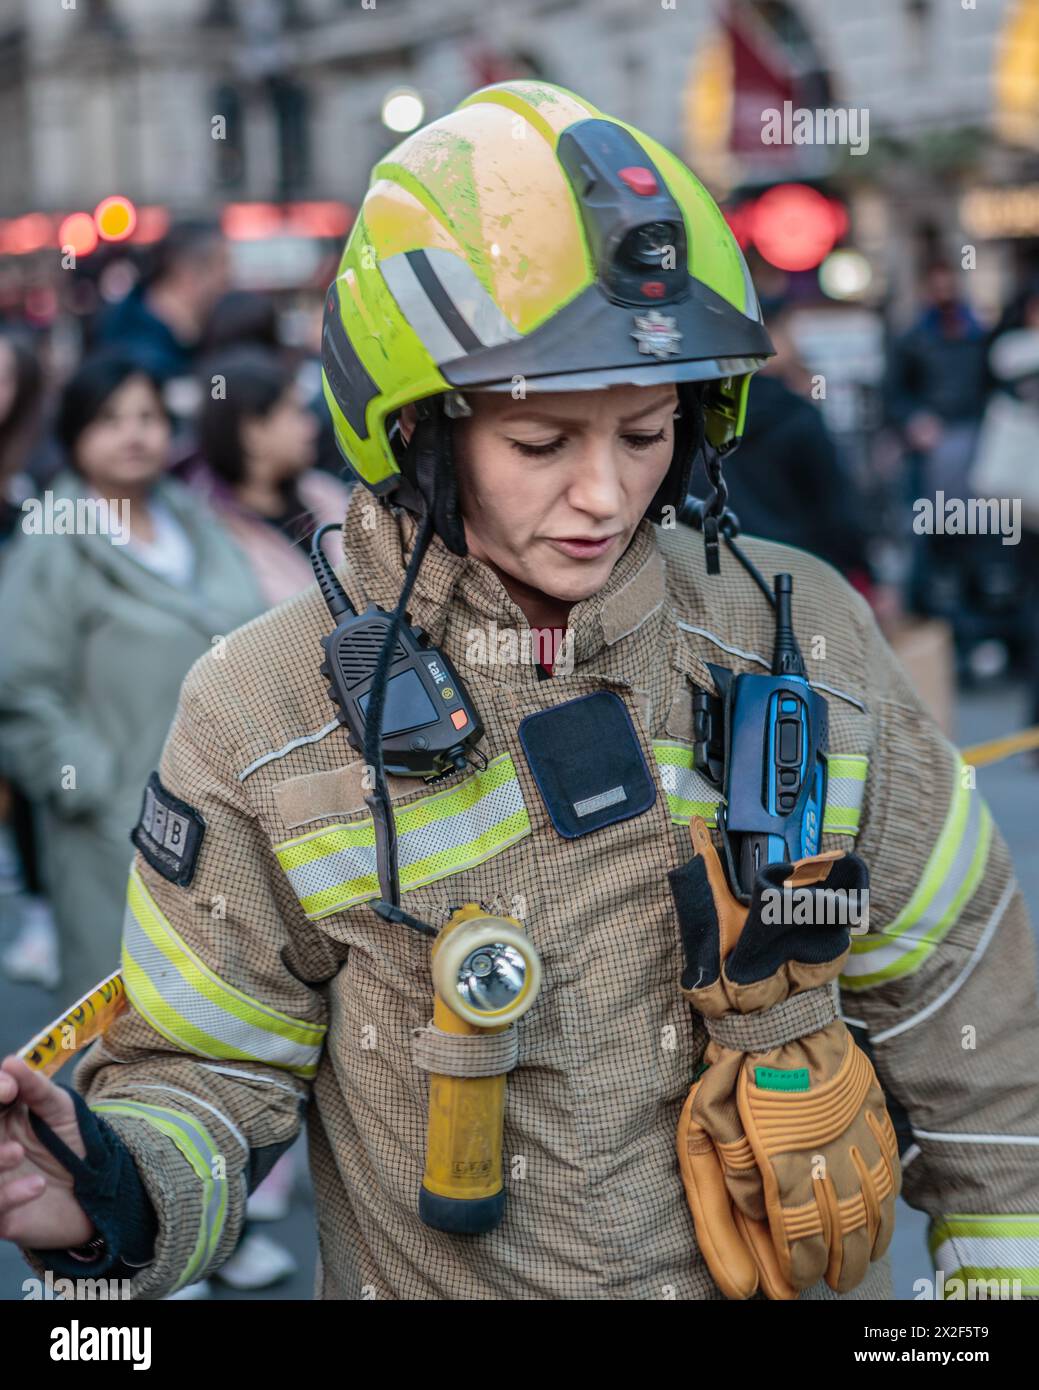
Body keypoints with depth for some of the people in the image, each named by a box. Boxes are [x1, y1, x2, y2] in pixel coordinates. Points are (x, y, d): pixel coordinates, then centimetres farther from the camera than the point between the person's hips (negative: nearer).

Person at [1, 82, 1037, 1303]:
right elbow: (213, 1073, -10)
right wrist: (112, 1193, -30)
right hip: (436, 1280, -1)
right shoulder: (262, 730, -18)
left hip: (800, 1275, 2)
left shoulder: (801, 642, -12)